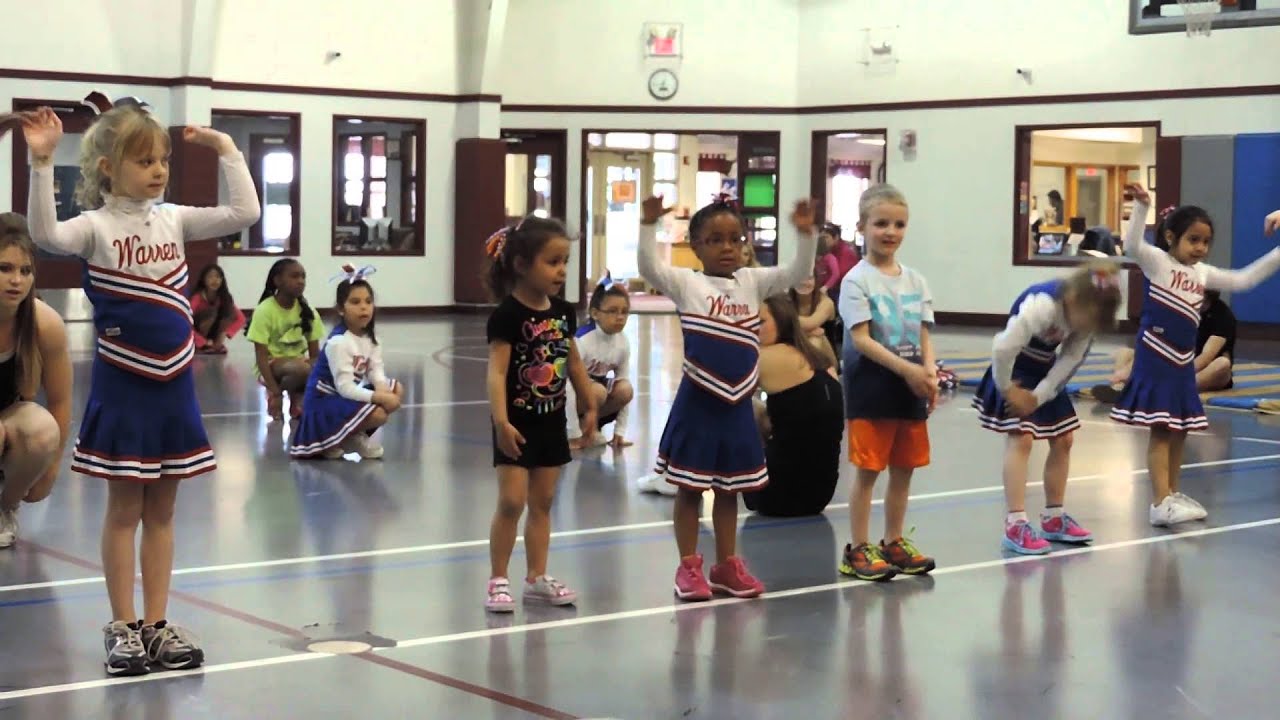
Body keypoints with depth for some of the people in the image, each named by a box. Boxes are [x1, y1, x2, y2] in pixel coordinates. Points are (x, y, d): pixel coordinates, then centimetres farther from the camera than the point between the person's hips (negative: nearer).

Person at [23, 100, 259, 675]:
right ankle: (123, 626, 13)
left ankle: (156, 624, 17)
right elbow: (46, 235, -29)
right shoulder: (96, 225, -9)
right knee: (124, 507, 3)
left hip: (173, 383, 5)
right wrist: (42, 164, -35)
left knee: (162, 508, 10)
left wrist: (227, 151, 0)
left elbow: (244, 213, 2)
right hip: (122, 385, -5)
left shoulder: (174, 219, 6)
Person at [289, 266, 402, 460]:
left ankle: (354, 435, 5)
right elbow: (345, 387, -26)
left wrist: (383, 390, -24)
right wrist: (380, 397, -31)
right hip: (324, 402, -9)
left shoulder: (370, 336, 4)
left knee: (397, 391, 3)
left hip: (349, 395, 9)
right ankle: (332, 440, -5)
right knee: (379, 414, -27)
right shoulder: (339, 342, -23)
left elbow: (376, 371, -1)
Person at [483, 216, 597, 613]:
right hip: (519, 423, -7)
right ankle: (498, 580, 2)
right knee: (511, 502, -8)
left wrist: (590, 406, 19)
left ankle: (537, 578, 20)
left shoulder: (563, 312, 4)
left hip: (552, 421, 7)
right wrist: (501, 421, -30)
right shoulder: (507, 315, -16)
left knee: (542, 503, 12)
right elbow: (497, 372, -22)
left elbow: (574, 363, 16)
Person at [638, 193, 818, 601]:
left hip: (738, 403, 4)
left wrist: (806, 235, -13)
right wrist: (649, 225, -32)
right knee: (691, 487, 5)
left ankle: (726, 566, 25)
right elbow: (649, 268, -20)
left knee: (730, 488, 15)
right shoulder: (687, 283, -6)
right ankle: (689, 567, 15)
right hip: (698, 401, -4)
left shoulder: (752, 282, 6)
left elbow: (798, 274, 1)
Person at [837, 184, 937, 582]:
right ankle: (858, 550, 7)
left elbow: (924, 336, 10)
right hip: (870, 385, -6)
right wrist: (907, 369, -22)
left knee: (904, 469, 11)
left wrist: (929, 372, -9)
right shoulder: (857, 280, -8)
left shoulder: (916, 280, 10)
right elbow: (861, 339, -15)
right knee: (868, 470, -1)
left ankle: (893, 542, 24)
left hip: (911, 387, 6)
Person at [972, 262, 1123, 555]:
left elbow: (1070, 362, -10)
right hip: (1016, 372, -7)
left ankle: (1054, 517, 19)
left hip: (1047, 374, 8)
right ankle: (1015, 525, -16)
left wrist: (1038, 396, -17)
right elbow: (1003, 348, -36)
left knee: (1063, 440, 8)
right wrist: (1006, 389, -22)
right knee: (1020, 440, -15)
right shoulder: (1041, 305, -34)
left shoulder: (1086, 312, -12)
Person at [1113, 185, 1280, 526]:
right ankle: (1160, 504, -10)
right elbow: (1132, 245, -25)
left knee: (1180, 430, 13)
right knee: (1161, 430, -9)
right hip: (1156, 358, -7)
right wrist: (1141, 206, -36)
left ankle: (1172, 494, 26)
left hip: (1183, 362, 7)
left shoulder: (1202, 272, 13)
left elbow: (1243, 280, 19)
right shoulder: (1157, 261, -7)